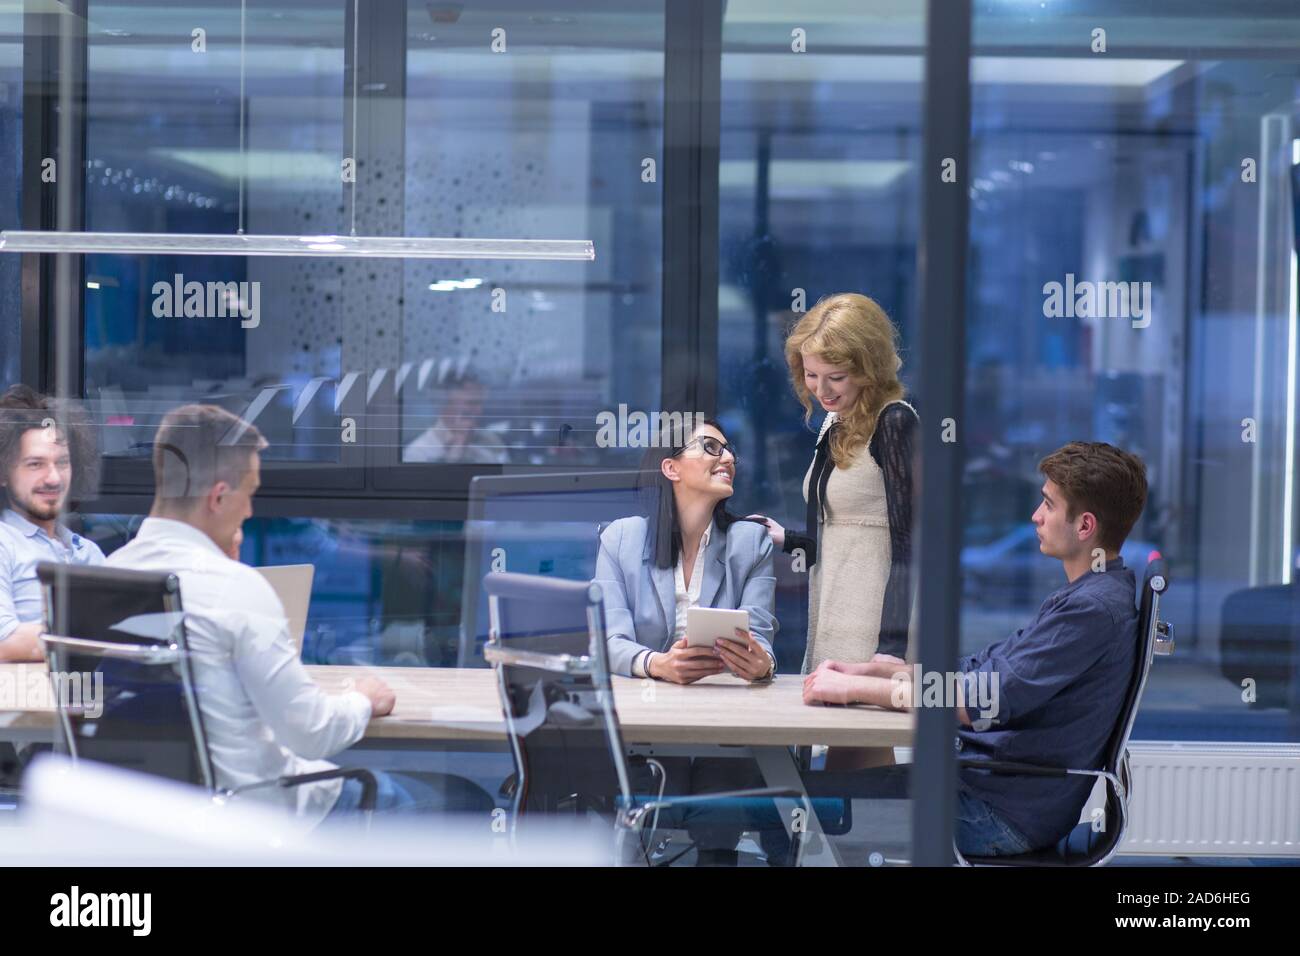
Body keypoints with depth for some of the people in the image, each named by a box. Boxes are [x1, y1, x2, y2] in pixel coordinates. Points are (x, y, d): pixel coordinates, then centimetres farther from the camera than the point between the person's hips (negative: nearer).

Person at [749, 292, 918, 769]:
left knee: (855, 762, -10)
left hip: (872, 638, -8)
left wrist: (893, 644, -23)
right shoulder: (834, 425, 14)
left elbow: (907, 542, -16)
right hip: (831, 630, 8)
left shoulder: (893, 423, -10)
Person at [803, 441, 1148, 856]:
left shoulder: (1095, 608, -20)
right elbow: (985, 668, 18)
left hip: (1007, 814, -10)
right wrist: (869, 670, 6)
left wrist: (853, 688, -18)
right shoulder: (1086, 595, 15)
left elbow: (984, 701, -25)